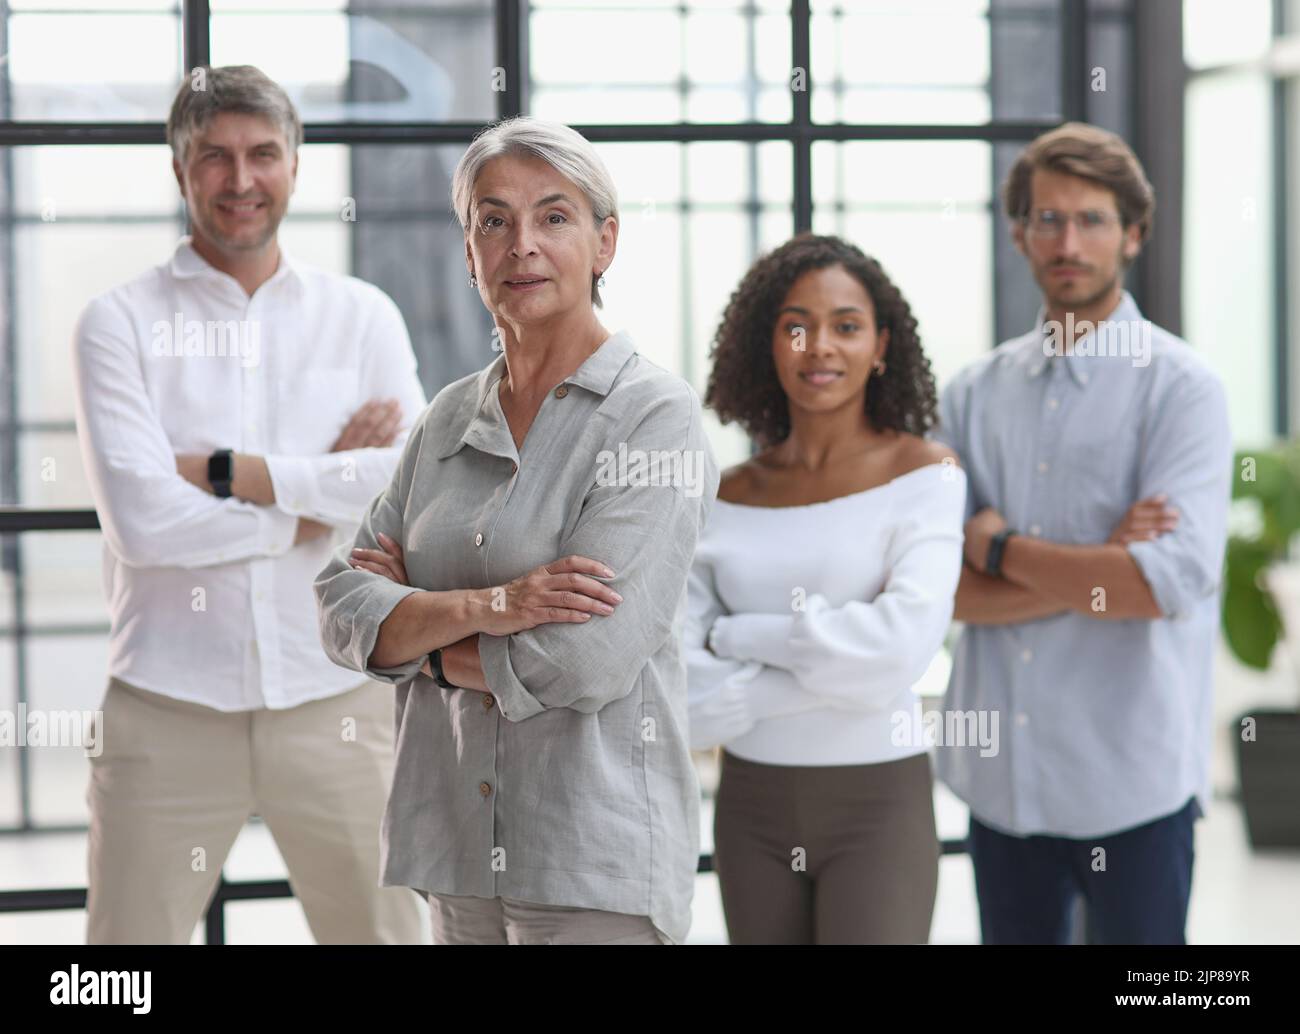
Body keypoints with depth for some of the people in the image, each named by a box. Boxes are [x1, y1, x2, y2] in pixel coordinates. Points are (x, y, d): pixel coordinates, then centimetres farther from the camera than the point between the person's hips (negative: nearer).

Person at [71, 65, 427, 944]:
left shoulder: (364, 316, 8)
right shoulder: (121, 323, 1)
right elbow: (140, 518, -13)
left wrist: (224, 471, -10)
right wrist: (320, 493, -8)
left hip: (335, 705, 2)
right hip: (168, 710, -1)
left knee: (384, 930, 7)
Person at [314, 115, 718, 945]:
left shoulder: (655, 417, -9)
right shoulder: (451, 418, 10)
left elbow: (588, 661, -19)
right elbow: (343, 612, 2)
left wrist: (417, 632, -5)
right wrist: (477, 608, -16)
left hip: (598, 855, -6)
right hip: (457, 843, 6)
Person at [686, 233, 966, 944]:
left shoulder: (924, 475, -7)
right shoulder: (726, 500, 2)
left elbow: (901, 645, -22)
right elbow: (682, 700, -7)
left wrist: (736, 635, -12)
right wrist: (834, 670, -15)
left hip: (877, 805, -4)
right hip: (752, 808, 4)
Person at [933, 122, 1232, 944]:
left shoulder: (1181, 387, -6)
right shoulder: (977, 392, 7)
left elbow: (1170, 580, -18)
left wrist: (1000, 547, -9)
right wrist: (1095, 572, -14)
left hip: (1133, 780, -4)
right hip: (1003, 774, 4)